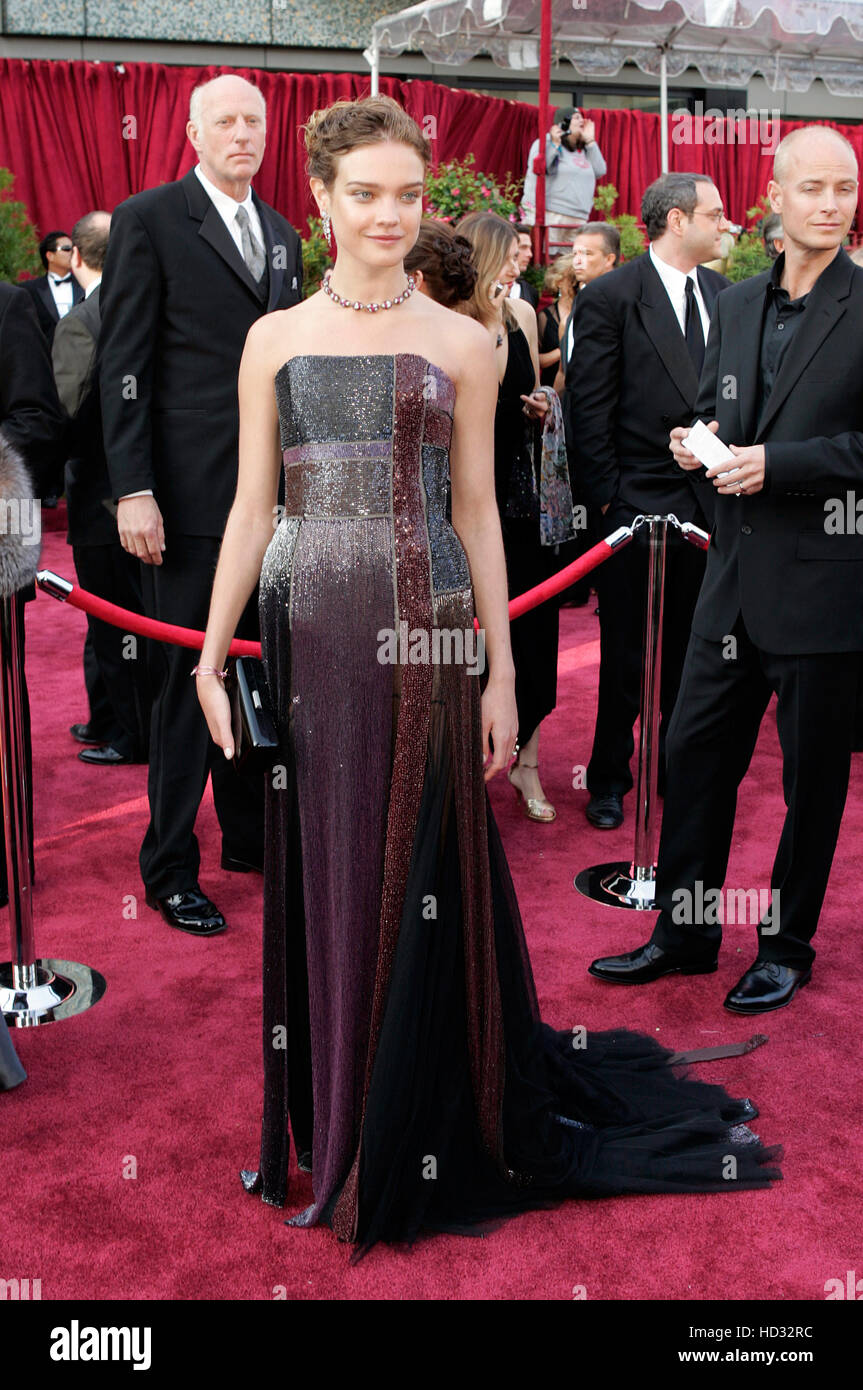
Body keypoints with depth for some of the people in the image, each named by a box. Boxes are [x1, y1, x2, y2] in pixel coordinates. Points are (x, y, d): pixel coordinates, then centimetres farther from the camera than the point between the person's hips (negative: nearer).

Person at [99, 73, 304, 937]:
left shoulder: (283, 235, 16)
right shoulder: (148, 220, -3)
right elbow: (123, 365, -8)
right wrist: (133, 489, -14)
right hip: (189, 493, -6)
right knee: (185, 677, 1)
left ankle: (251, 834, 26)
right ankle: (169, 868, 13)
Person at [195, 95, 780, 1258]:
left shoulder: (461, 345, 5)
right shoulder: (274, 341, 7)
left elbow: (477, 516, 5)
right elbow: (252, 510, 6)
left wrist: (502, 674, 2)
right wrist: (212, 655, 0)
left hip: (426, 637, -1)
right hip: (311, 636, 2)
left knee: (419, 878, 4)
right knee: (323, 879, 9)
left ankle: (417, 1142, 22)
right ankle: (334, 1125, 29)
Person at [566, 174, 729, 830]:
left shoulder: (721, 294, 8)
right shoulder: (609, 298, -8)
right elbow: (587, 410, -9)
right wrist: (608, 499, -11)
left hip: (708, 500, 5)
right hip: (638, 504, -5)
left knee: (691, 651, 14)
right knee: (626, 657, 6)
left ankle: (679, 769, 30)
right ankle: (609, 780, 23)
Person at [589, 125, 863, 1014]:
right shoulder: (737, 305, 11)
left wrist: (775, 462, -19)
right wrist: (695, 444, -1)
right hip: (736, 575, 6)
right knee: (695, 752, 11)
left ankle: (786, 948, 25)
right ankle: (684, 933, 27)